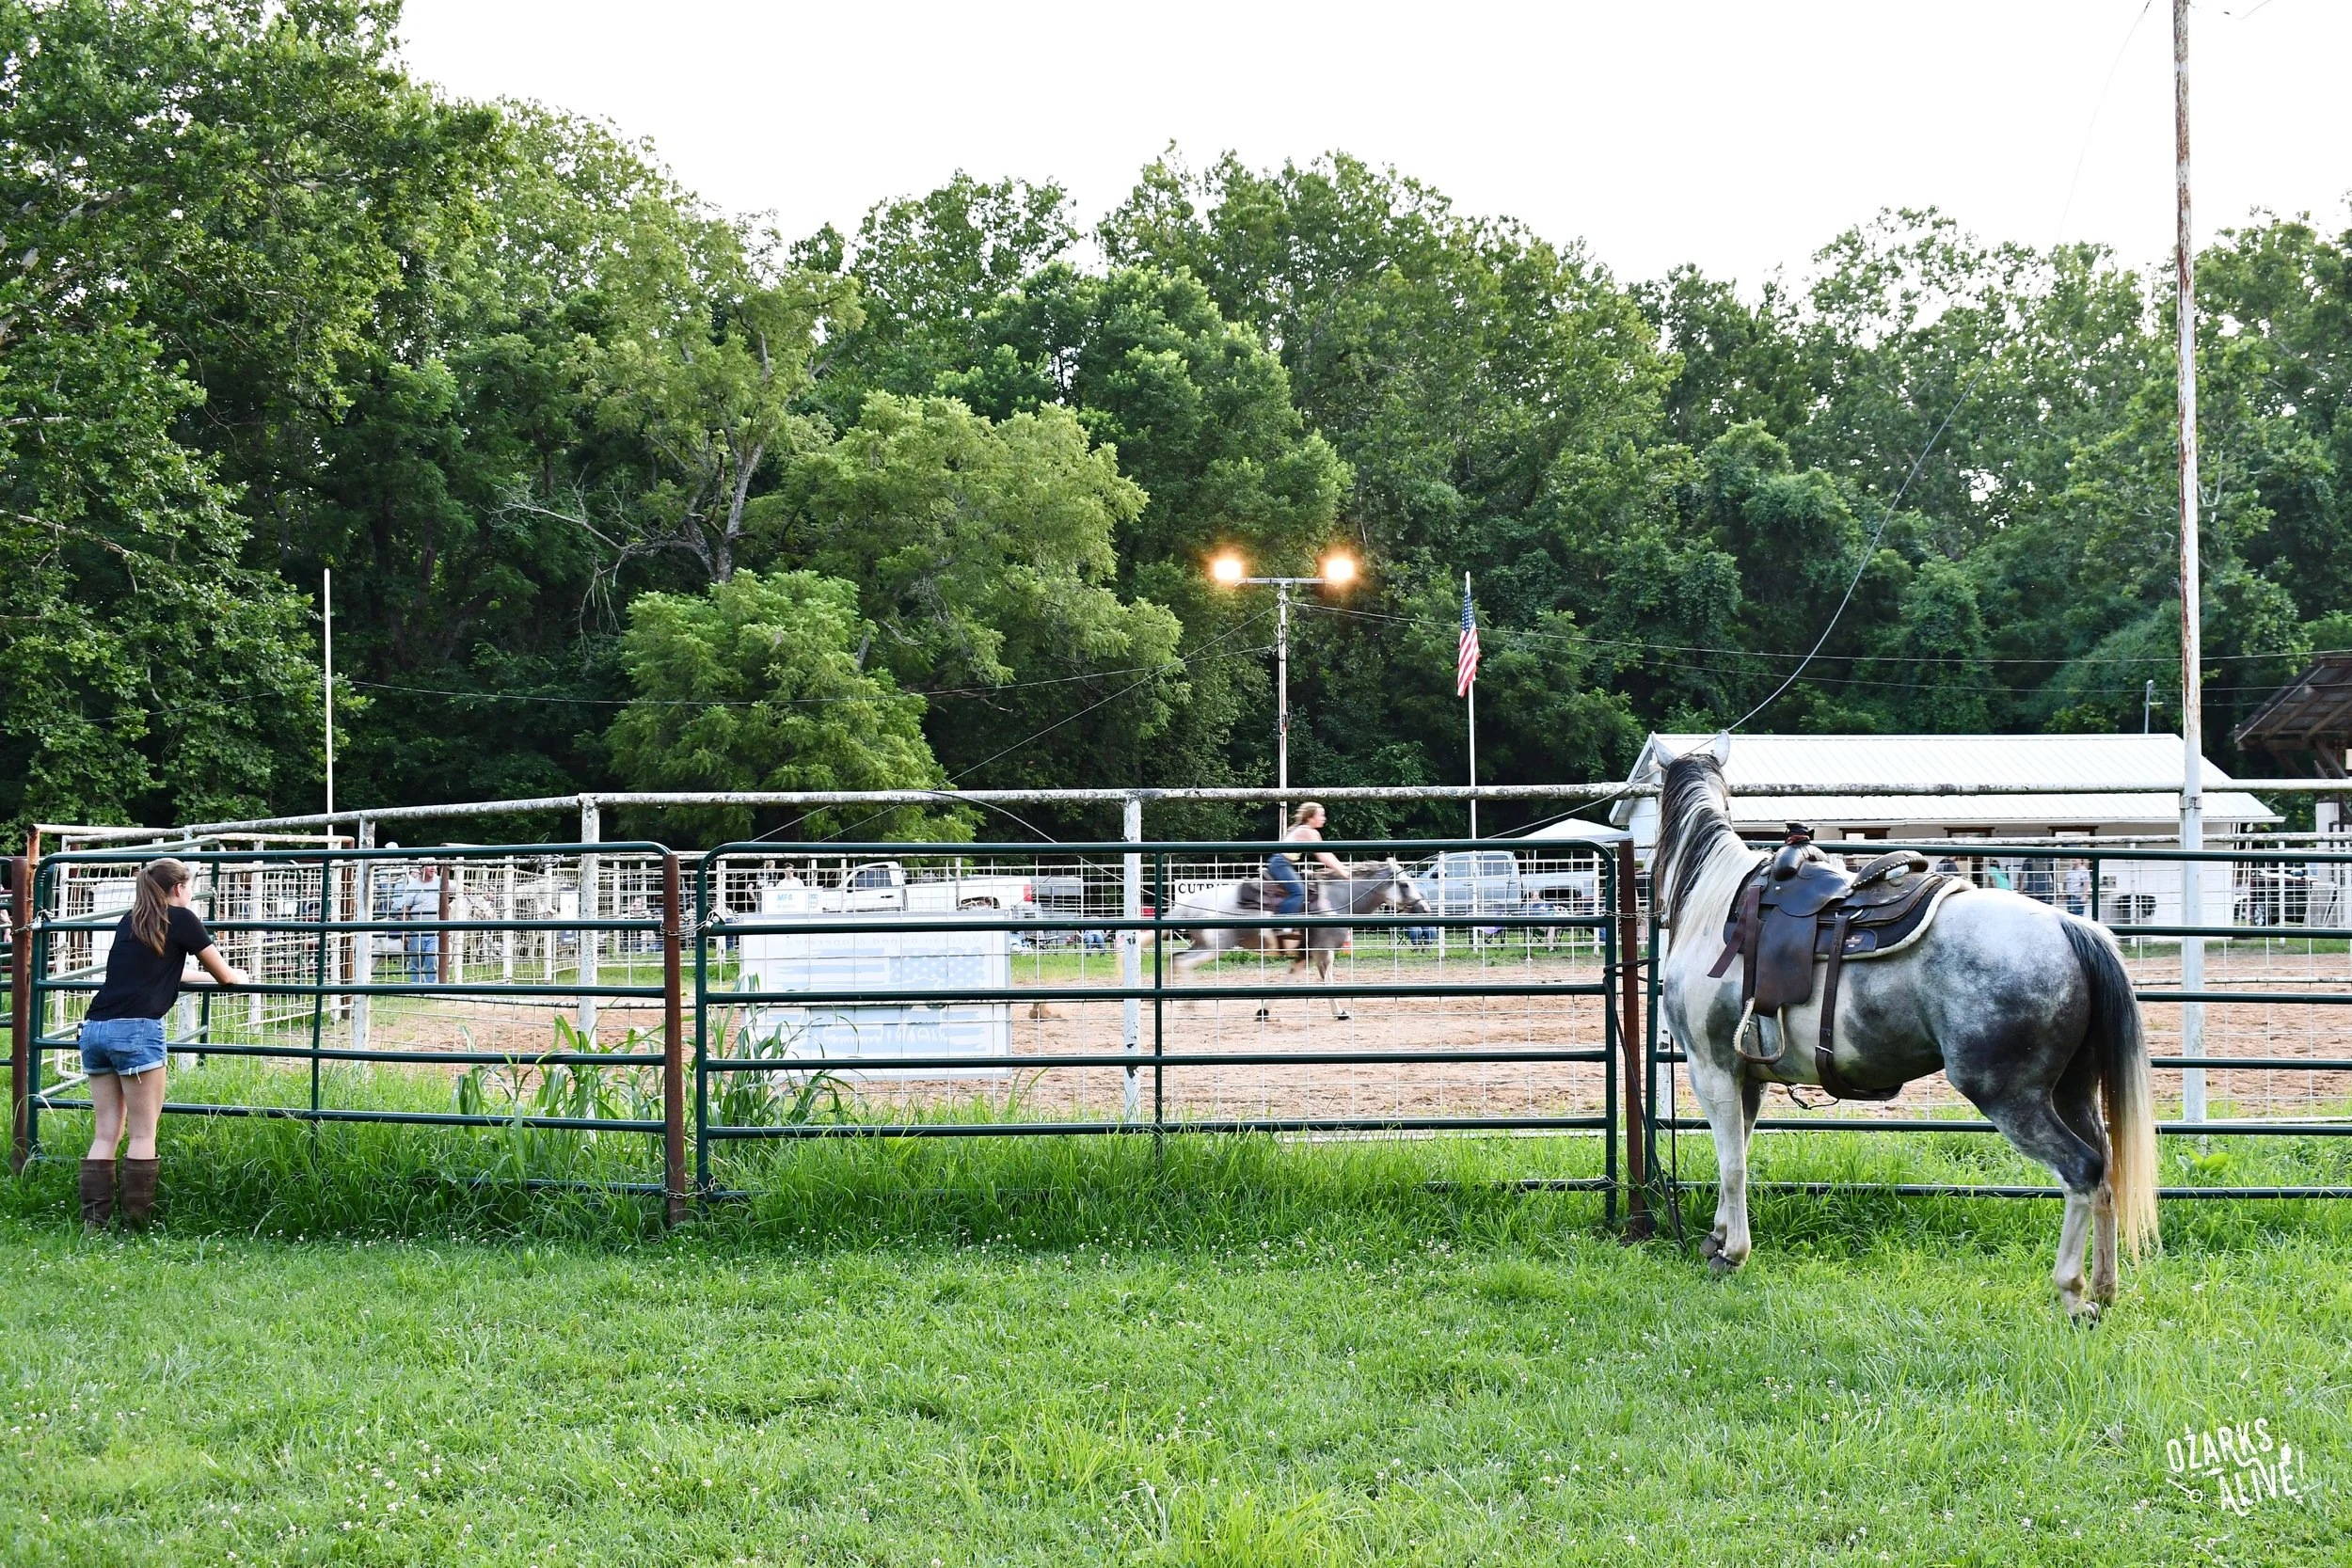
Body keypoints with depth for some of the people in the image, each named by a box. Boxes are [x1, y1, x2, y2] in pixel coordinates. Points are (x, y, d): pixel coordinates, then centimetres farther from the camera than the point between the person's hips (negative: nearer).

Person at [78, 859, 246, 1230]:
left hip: (95, 1028, 6)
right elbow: (224, 975, 14)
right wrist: (241, 975, 37)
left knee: (105, 1134, 7)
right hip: (136, 1030, -6)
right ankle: (136, 1223, -2)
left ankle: (93, 1221, 2)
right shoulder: (181, 918, 5)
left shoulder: (129, 921, 22)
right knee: (143, 1135, -1)